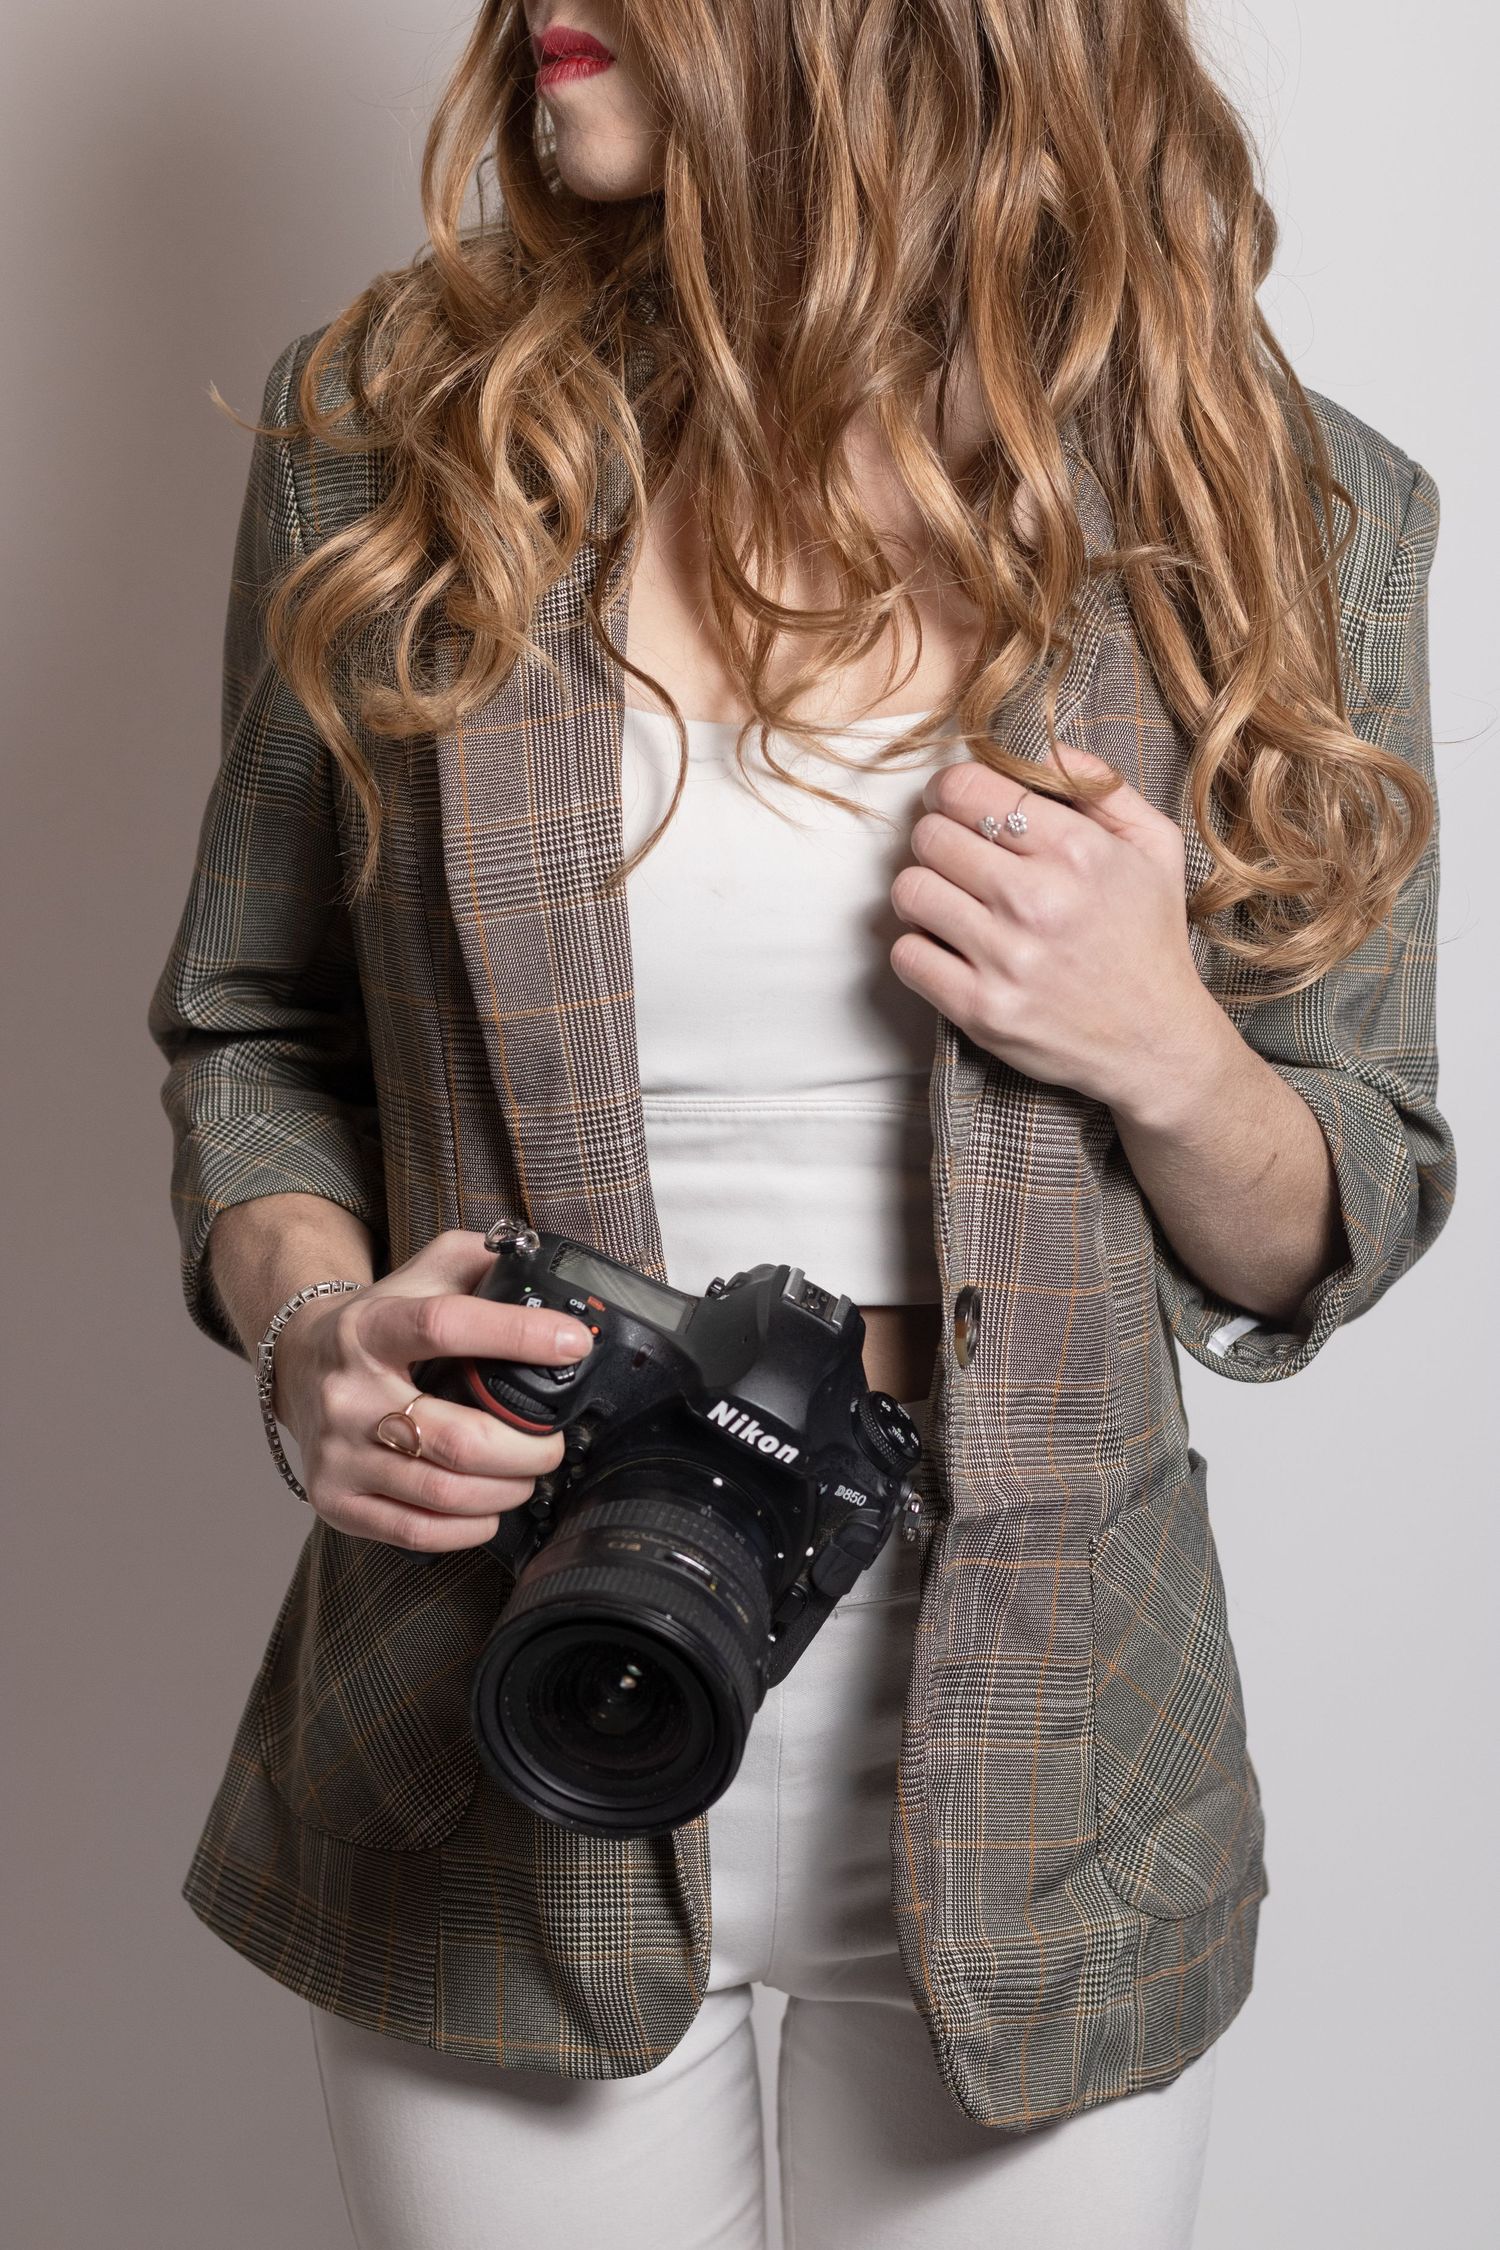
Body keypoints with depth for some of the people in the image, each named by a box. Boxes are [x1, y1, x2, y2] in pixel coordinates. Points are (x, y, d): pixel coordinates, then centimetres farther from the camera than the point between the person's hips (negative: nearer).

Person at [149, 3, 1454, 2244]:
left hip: (1029, 1775, 0)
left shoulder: (1274, 505, -6)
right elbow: (252, 1032, 6)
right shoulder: (384, 424, -4)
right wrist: (310, 1324, -14)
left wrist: (1165, 1053, -19)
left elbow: (1327, 1245, 2)